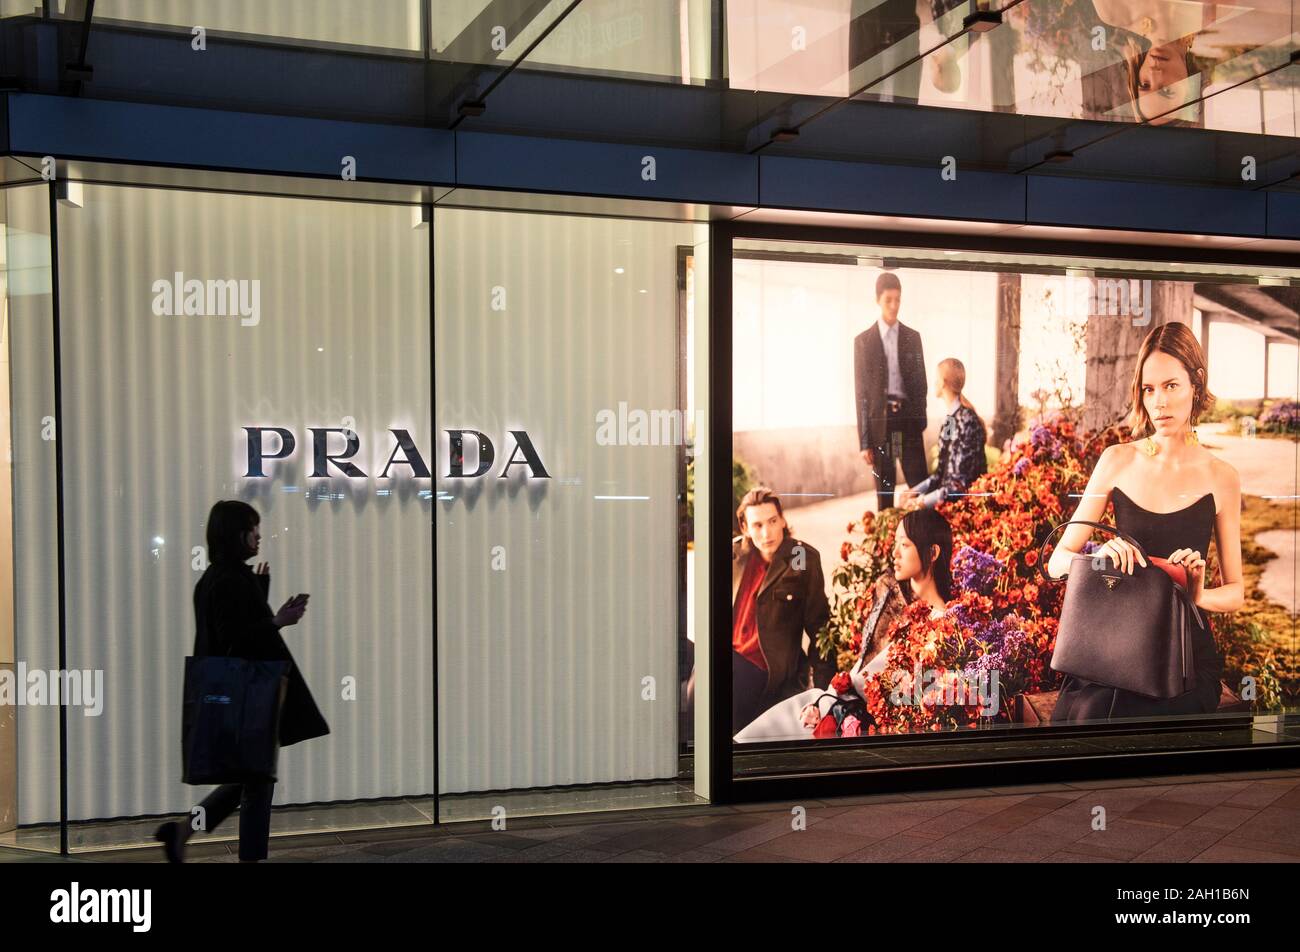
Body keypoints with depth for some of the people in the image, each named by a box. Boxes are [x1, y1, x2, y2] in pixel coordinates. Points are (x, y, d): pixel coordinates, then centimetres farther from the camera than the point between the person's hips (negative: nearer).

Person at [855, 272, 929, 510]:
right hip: (880, 421, -1)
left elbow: (921, 383, 12)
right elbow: (861, 391, 1)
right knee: (884, 492, 4)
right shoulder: (863, 341, 3)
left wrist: (920, 419, 1)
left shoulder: (912, 337, 10)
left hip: (908, 419, 1)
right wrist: (864, 441, -3)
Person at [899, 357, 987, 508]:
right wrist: (914, 491, 2)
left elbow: (960, 486, -20)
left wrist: (922, 501, -17)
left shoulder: (966, 422, -18)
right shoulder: (950, 419, 9)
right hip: (947, 494, 8)